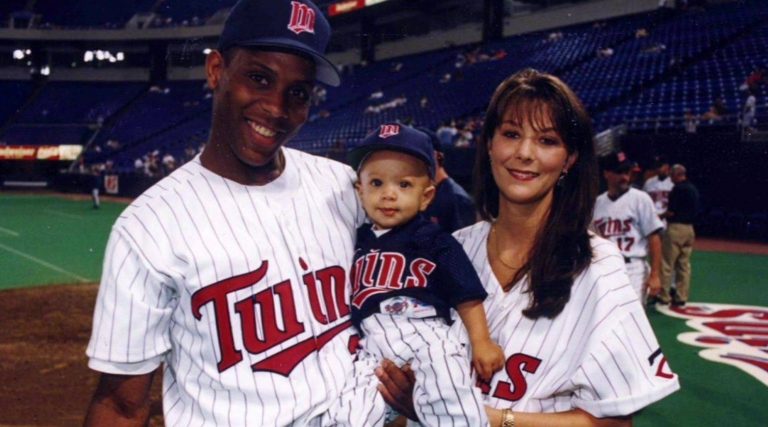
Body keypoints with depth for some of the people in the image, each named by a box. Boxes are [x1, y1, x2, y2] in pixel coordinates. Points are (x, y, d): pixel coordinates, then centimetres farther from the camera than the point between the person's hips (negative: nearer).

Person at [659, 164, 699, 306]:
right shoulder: (693, 189, 13)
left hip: (676, 228, -8)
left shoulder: (678, 189, -13)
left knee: (666, 264, -2)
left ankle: (664, 296, 0)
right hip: (689, 228, 8)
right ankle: (681, 298, 15)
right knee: (684, 264, 11)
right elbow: (694, 210, 17)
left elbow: (671, 212, -16)